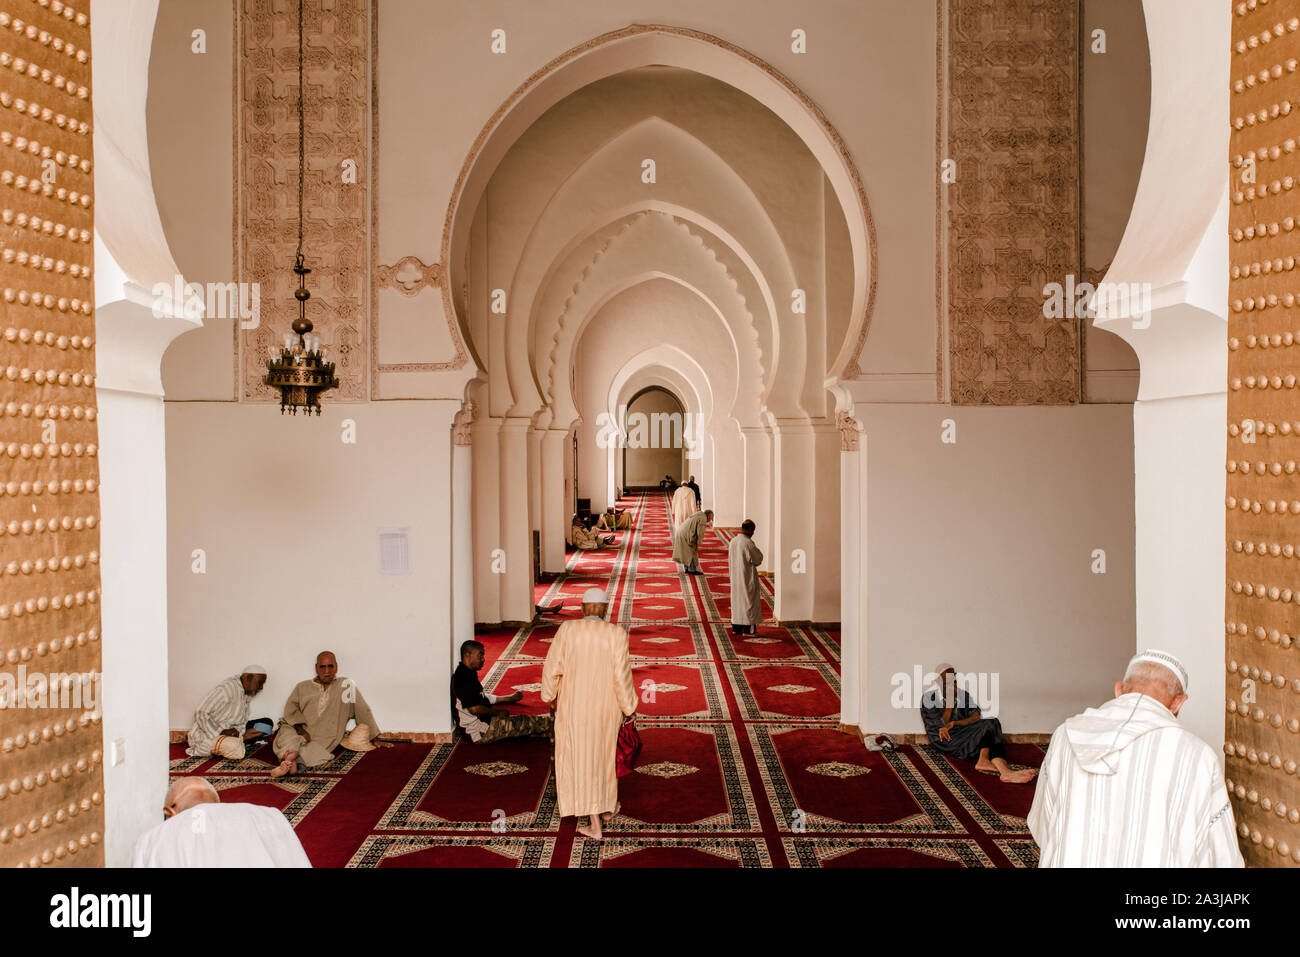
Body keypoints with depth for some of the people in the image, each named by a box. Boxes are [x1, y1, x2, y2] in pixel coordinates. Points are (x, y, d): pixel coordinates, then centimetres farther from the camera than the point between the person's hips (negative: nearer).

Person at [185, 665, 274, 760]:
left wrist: (236, 730, -17)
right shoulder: (227, 689, -23)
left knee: (267, 724, -7)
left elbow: (243, 720, 7)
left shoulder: (248, 693, 3)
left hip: (229, 729, 8)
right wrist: (220, 733, -28)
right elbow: (200, 713, -24)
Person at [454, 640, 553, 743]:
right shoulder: (464, 677, -20)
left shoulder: (469, 674, 14)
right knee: (525, 722, -8)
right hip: (481, 732, -10)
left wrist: (511, 698, 26)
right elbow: (474, 709, -26)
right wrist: (498, 712, -12)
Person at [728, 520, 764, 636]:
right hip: (747, 577, -7)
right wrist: (755, 549, 4)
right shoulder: (748, 543, -20)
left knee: (737, 600, 14)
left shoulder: (733, 541, 3)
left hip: (735, 577, 7)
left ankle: (736, 627, 18)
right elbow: (758, 559, -12)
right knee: (749, 600, 1)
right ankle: (748, 629, 4)